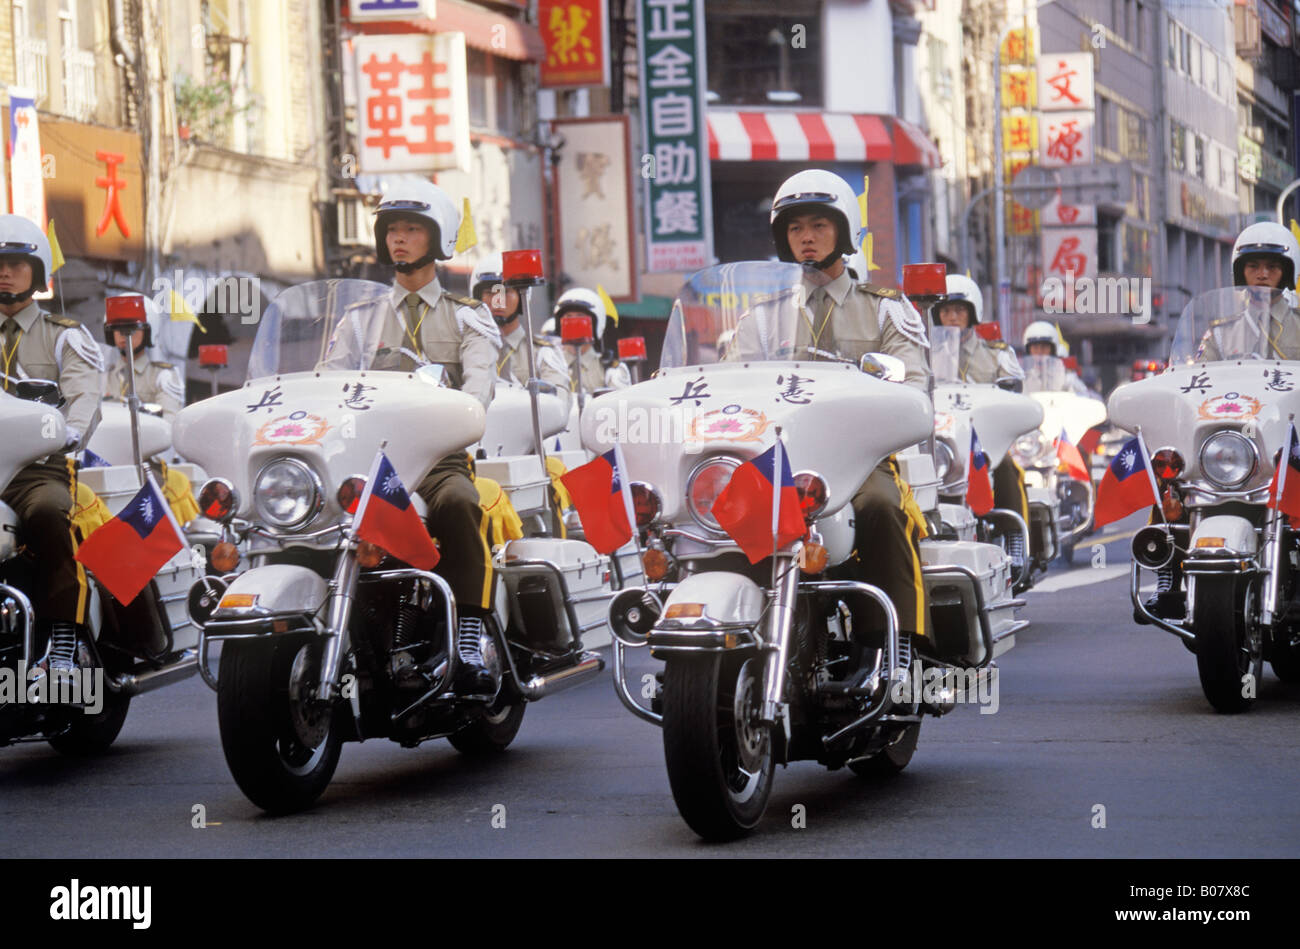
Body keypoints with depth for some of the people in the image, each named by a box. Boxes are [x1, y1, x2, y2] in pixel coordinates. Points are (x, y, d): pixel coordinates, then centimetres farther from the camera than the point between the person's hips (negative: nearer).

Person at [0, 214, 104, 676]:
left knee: (48, 513, -38)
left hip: (41, 469, -3)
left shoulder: (65, 338, 16)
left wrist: (67, 434, -25)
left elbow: (84, 395, -2)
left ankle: (63, 646, -37)